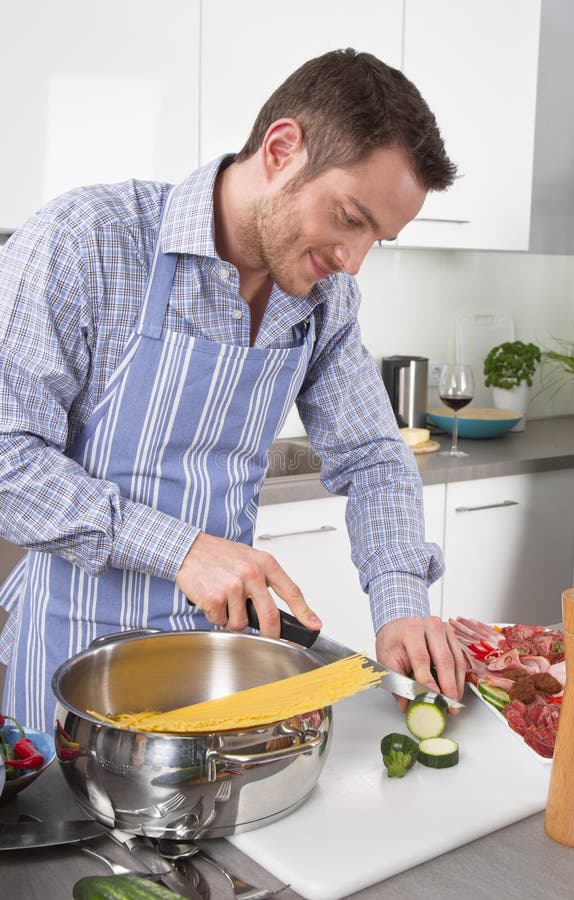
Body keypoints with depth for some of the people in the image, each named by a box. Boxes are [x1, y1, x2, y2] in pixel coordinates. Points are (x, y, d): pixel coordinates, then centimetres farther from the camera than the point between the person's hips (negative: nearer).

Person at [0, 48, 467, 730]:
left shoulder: (326, 295, -2)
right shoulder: (86, 239, -20)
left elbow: (371, 456, 5)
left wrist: (400, 604, -11)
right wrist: (180, 547, -29)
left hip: (226, 623, 5)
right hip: (83, 640, -5)